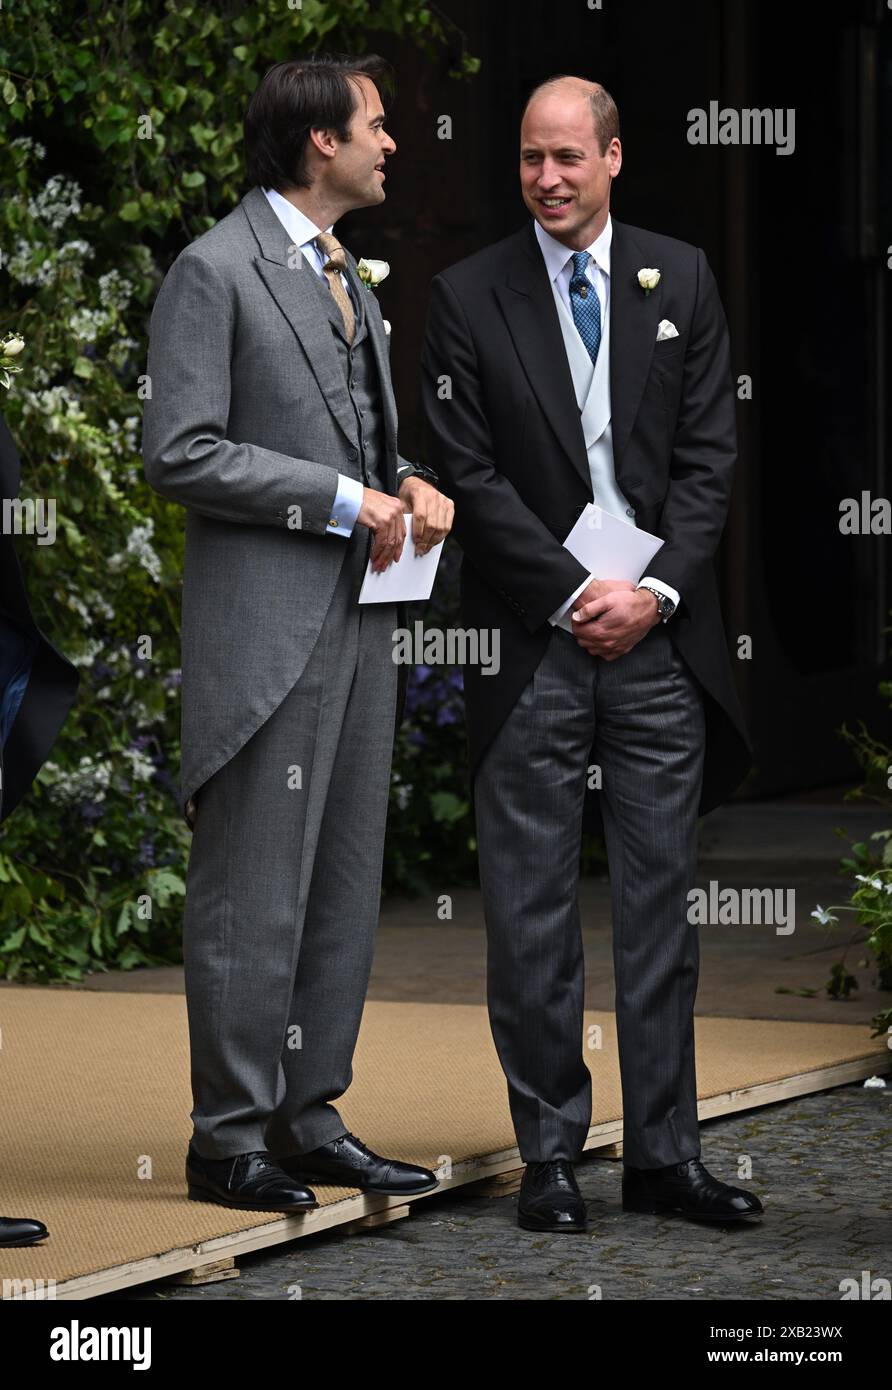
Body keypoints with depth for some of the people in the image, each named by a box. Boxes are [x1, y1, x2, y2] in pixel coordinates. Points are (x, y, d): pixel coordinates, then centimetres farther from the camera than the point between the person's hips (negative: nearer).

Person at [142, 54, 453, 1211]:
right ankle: (229, 1138, 0)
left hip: (357, 616, 9)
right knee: (253, 889, -6)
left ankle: (308, 1118, 16)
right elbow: (180, 454, -15)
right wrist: (344, 500, -16)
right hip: (266, 626, -9)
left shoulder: (342, 275, 19)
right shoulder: (215, 272, -9)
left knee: (345, 884, 10)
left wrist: (406, 487, 4)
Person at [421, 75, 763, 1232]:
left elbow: (708, 454, 4)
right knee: (531, 914, 1)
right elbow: (470, 472, -3)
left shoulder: (681, 280, 8)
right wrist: (576, 594, -10)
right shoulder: (470, 297, 2)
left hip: (659, 636, 2)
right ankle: (549, 1155, 8)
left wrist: (656, 590, -8)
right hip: (534, 642, -2)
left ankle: (664, 1153, 11)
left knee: (660, 905, 5)